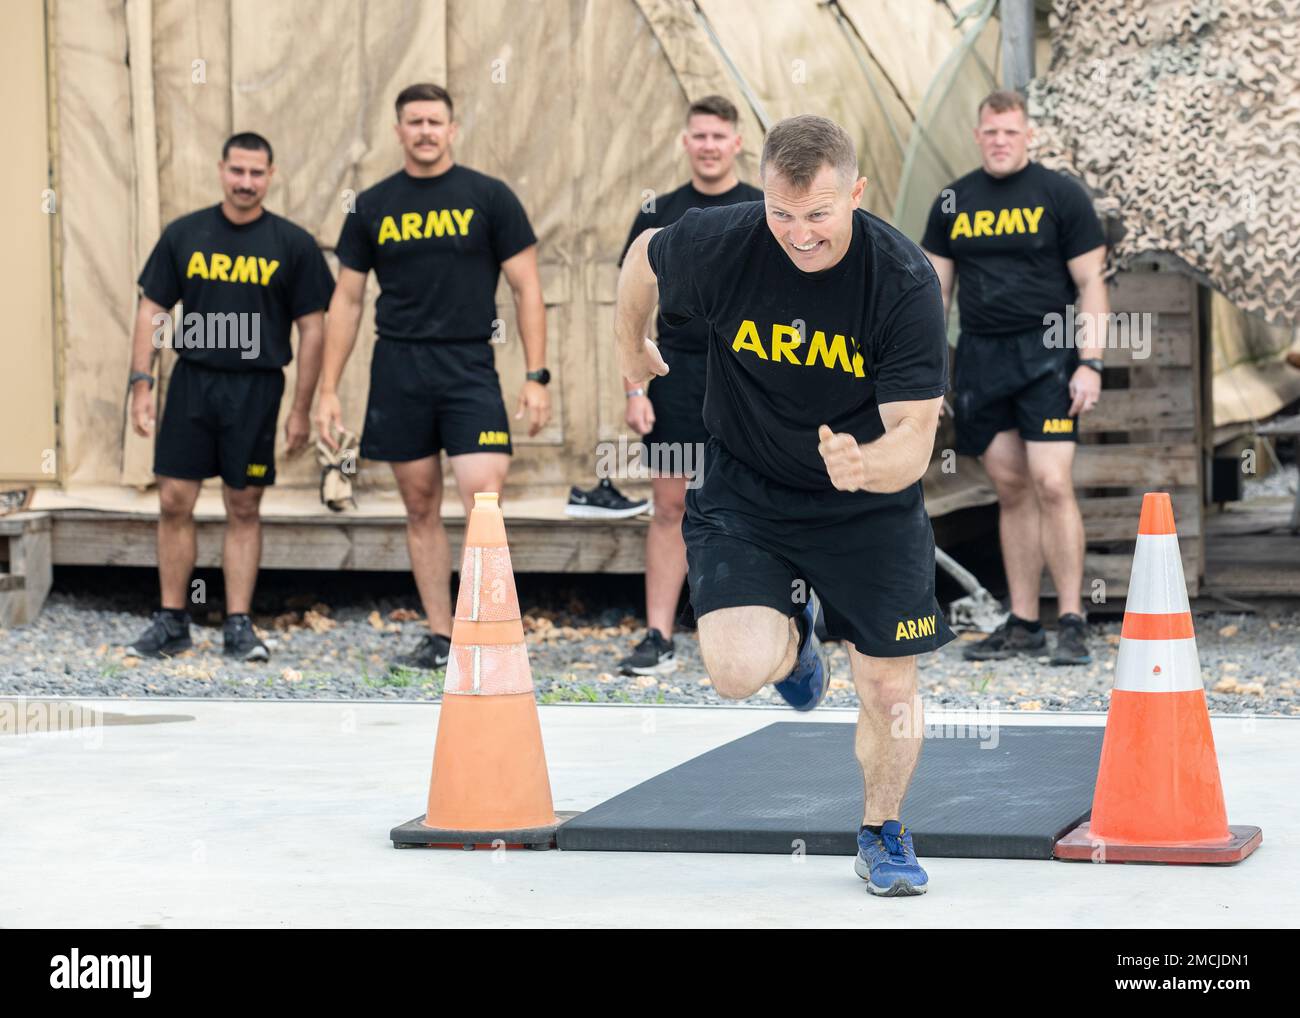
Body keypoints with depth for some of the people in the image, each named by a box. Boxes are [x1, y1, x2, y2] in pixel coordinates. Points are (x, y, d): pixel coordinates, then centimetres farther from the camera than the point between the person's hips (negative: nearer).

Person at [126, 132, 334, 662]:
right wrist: (141, 384, -1)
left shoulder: (292, 244, 0)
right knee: (174, 502, 1)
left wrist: (301, 409, -3)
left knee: (244, 509, 3)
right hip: (192, 381, 2)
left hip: (256, 387, -1)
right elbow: (152, 310, 8)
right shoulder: (184, 235, 5)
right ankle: (171, 622, 11)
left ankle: (239, 626, 10)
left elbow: (312, 328, 1)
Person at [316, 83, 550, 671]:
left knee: (483, 497, -15)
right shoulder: (373, 206, 8)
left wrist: (536, 376, -6)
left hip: (469, 366, -3)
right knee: (421, 507, 7)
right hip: (398, 369, 3)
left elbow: (526, 288, 2)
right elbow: (347, 299, 12)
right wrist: (328, 390, 6)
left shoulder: (489, 197, 1)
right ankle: (440, 638, 15)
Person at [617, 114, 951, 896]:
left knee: (891, 693, 3)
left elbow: (914, 438, -25)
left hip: (872, 510, 0)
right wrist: (631, 348, 22)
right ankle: (793, 631, 19)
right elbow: (642, 259, 6)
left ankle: (883, 832, 35)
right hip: (744, 494, 0)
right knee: (738, 671, -20)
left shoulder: (905, 281, -23)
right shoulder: (718, 244, -20)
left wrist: (866, 465, -47)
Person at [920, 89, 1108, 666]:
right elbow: (936, 288, 14)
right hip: (980, 359, 4)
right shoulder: (953, 202, 11)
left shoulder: (1060, 195, 1)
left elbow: (1091, 283, -1)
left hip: (1045, 356, -4)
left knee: (1051, 484, -13)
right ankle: (1023, 625, 10)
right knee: (1011, 490, 6)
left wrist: (1089, 364, -9)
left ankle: (1072, 623, -7)